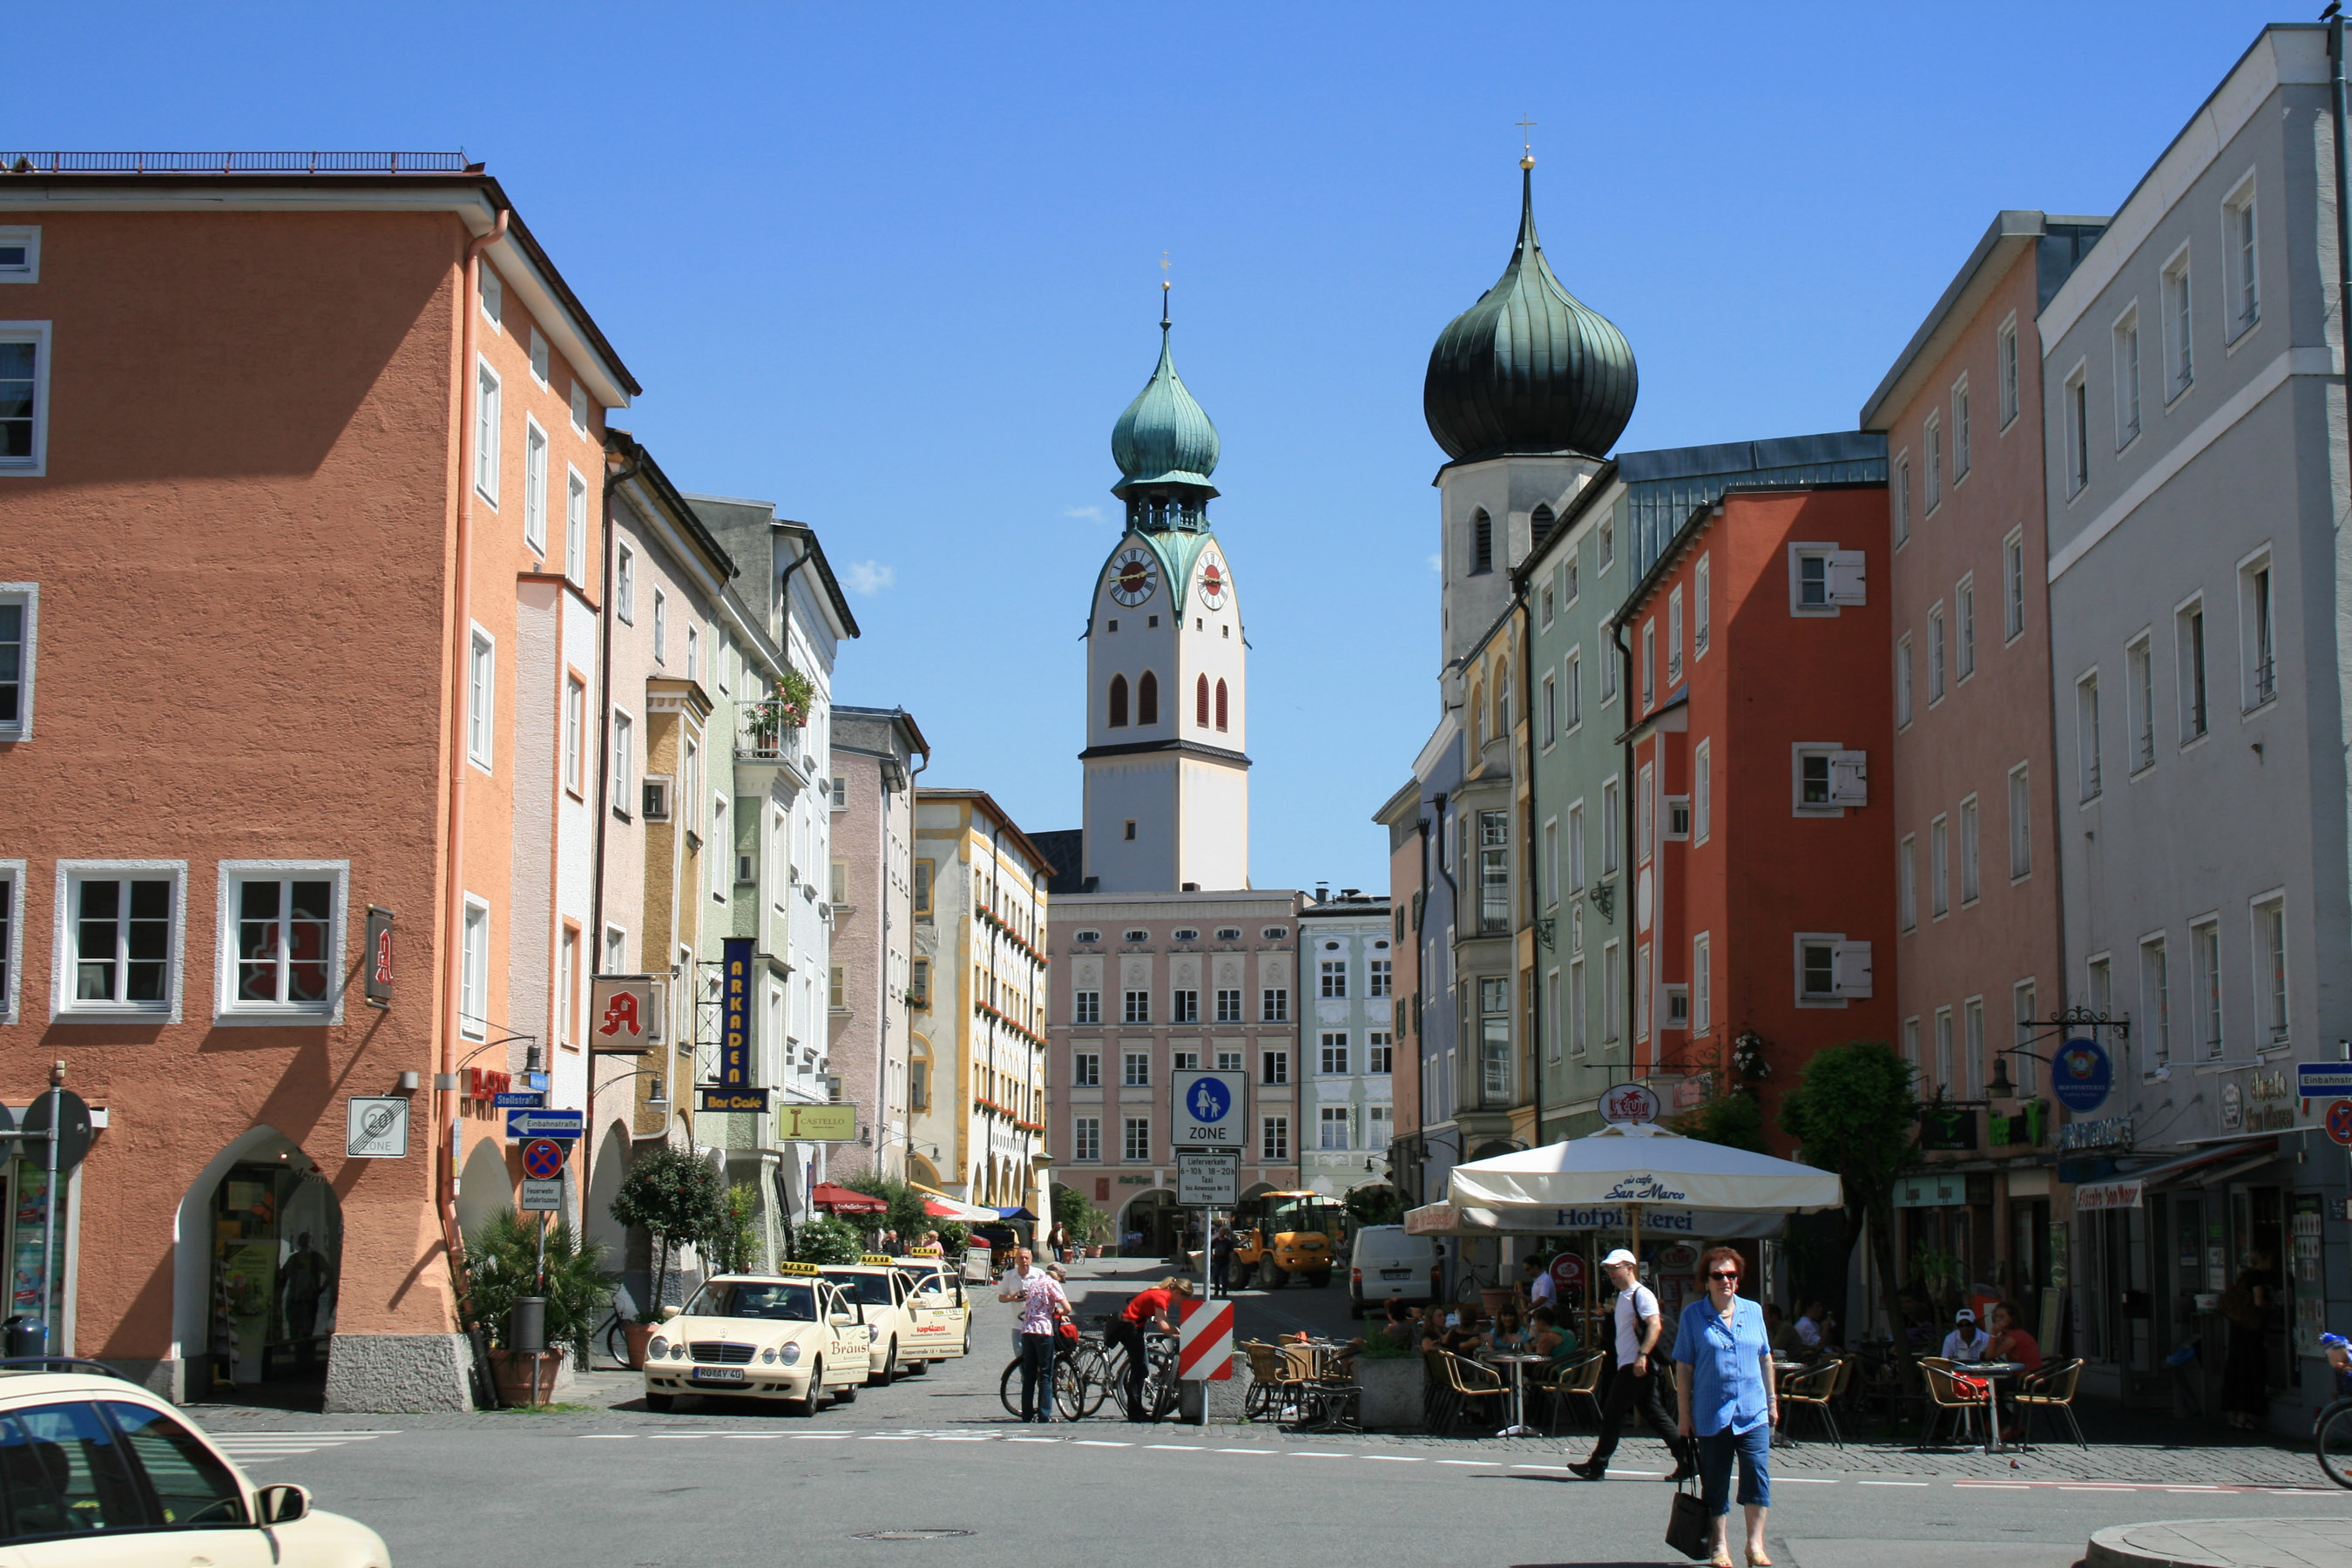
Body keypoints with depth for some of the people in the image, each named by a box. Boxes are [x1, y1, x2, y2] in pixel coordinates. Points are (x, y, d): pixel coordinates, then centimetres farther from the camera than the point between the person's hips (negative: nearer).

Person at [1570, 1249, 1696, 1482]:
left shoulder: (1641, 1294, -11)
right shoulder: (1623, 1296, 19)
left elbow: (1655, 1325, -22)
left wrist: (1642, 1355, -29)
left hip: (1637, 1367, -10)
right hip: (1628, 1366, 10)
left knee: (1612, 1414, -5)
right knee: (1654, 1415, 8)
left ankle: (1597, 1465, 0)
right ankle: (1687, 1462, 8)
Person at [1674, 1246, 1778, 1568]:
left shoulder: (1753, 1311, 8)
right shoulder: (1693, 1315, -1)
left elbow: (1765, 1359, 17)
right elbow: (1684, 1369, 0)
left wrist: (1772, 1401, 17)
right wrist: (1684, 1415, -1)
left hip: (1753, 1412, 2)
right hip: (1711, 1415, -2)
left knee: (1757, 1474, -9)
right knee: (1715, 1482, 5)